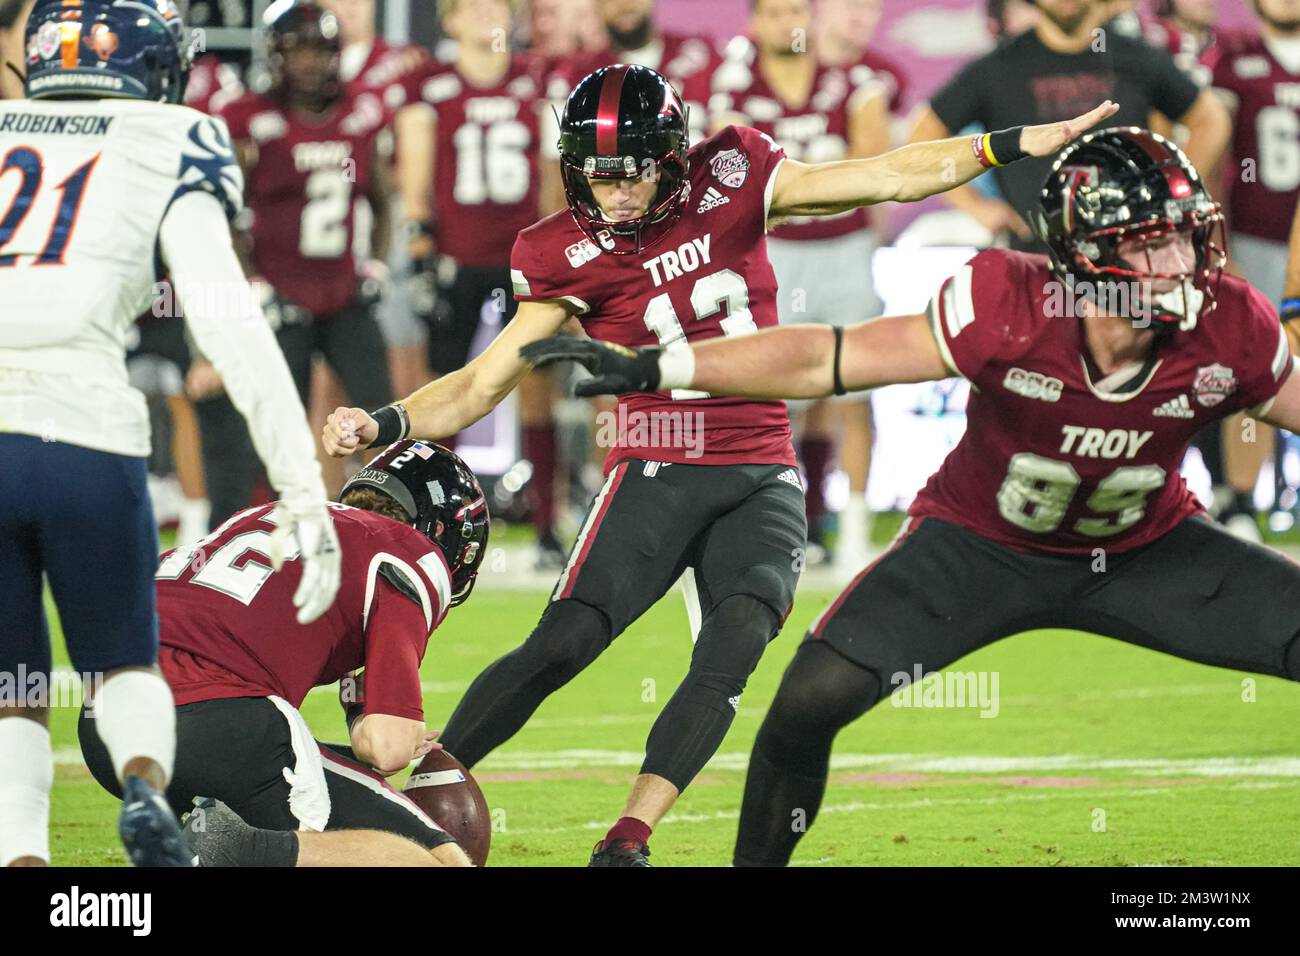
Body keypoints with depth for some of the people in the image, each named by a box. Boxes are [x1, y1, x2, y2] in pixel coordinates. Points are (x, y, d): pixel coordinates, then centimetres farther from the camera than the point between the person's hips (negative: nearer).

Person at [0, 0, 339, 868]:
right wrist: (305, 493, -1)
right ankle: (146, 782, -11)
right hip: (82, 438, -2)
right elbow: (232, 329, 1)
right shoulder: (164, 152, 10)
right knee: (125, 660, 21)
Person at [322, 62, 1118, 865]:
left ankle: (627, 840, -21)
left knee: (732, 651, -21)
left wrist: (1019, 144, -4)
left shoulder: (730, 183, -2)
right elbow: (483, 383, -6)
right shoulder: (573, 256, -6)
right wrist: (387, 425, -22)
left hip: (762, 481, 2)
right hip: (657, 476, -2)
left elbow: (888, 178, 0)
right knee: (563, 643, -18)